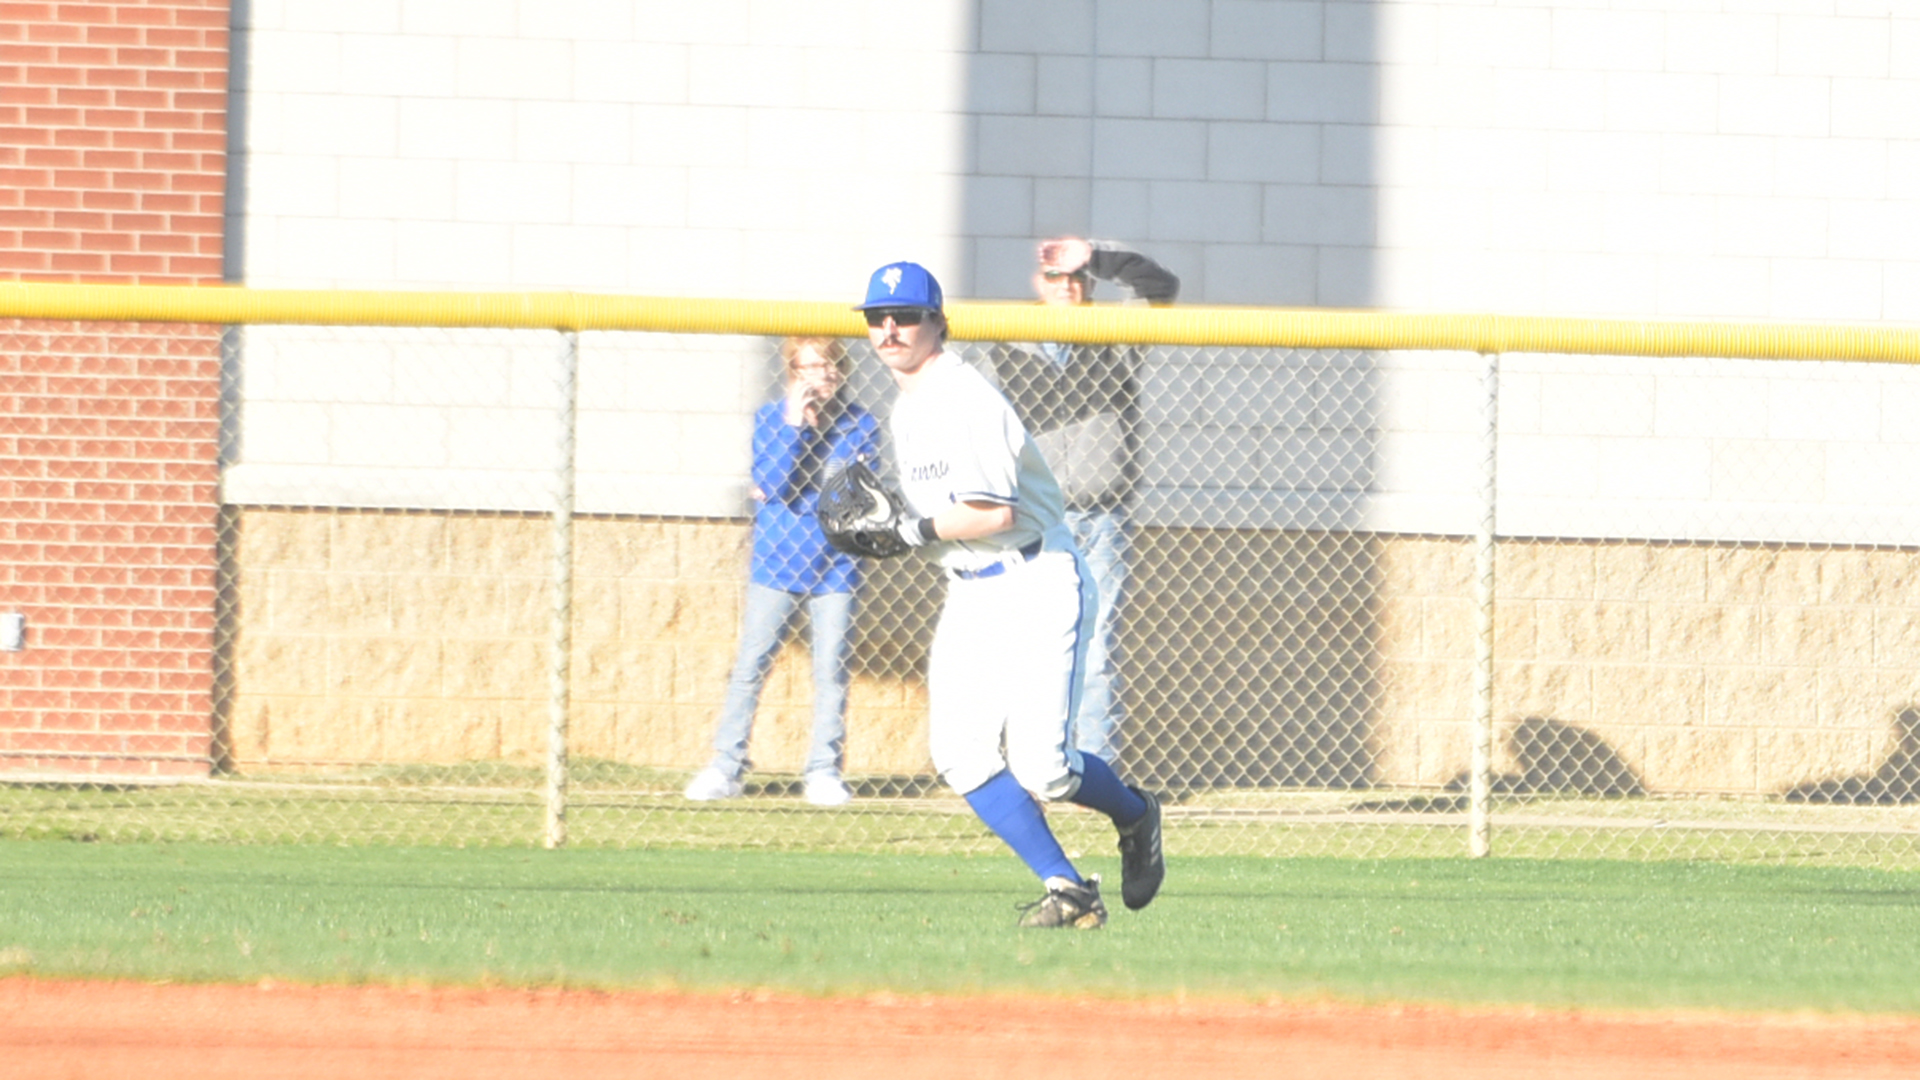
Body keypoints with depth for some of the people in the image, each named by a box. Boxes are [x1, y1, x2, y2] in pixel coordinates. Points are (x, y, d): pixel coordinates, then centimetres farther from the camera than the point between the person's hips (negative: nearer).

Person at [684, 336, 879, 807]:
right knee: (751, 664, -1)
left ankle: (824, 771, 7)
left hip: (835, 565, 0)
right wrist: (794, 425, -19)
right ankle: (726, 766, 4)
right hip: (776, 561, 0)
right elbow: (772, 484, -12)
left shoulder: (861, 425, 1)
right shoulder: (770, 418, -1)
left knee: (831, 670, -1)